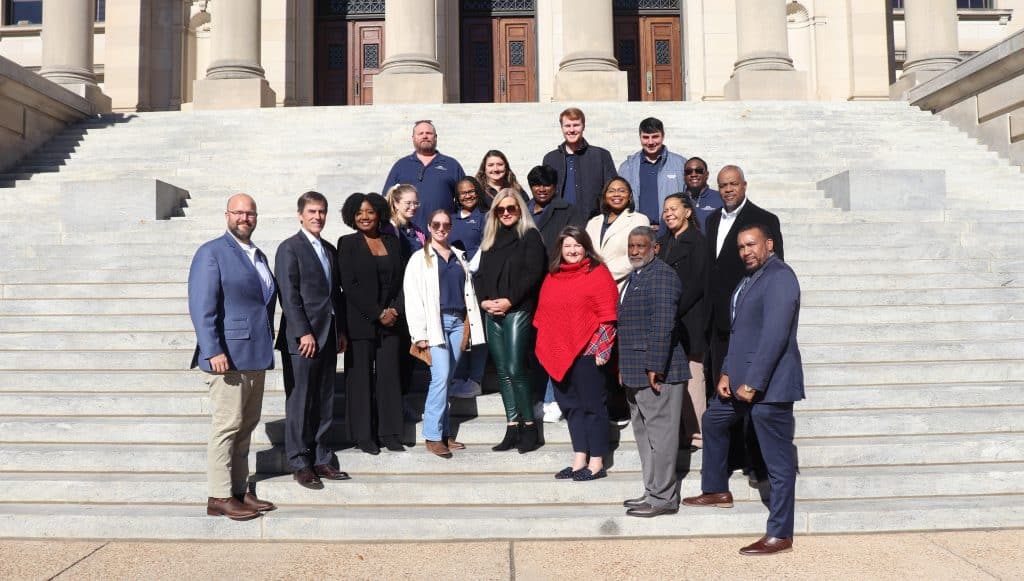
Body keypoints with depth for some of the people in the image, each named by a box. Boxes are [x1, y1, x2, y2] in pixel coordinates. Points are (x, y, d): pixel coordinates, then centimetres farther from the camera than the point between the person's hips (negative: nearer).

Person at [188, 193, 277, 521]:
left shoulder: (259, 256, 18)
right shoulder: (212, 253, -6)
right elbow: (201, 306, -14)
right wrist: (213, 351, -21)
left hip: (256, 357, 8)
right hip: (228, 356, -8)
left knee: (246, 427, 11)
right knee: (227, 426, -5)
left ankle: (240, 491, 19)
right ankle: (219, 497, 3)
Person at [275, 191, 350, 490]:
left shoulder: (329, 249, 17)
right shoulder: (289, 249, -5)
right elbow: (289, 296, -12)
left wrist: (341, 331, 13)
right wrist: (303, 333, -17)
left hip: (328, 337, 7)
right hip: (301, 338, -7)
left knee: (324, 403, 10)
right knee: (300, 403, 0)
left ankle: (321, 459, 18)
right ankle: (300, 464, 9)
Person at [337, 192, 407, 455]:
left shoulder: (392, 241, 12)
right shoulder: (347, 244, 1)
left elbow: (402, 280, 11)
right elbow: (349, 285, -7)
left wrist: (395, 310, -5)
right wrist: (377, 314, -11)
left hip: (391, 321, 3)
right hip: (360, 322, -3)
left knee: (389, 375, 3)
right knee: (361, 377, 0)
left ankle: (390, 433, 10)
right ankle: (364, 435, 8)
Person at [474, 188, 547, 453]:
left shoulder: (530, 235, 2)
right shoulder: (490, 239, 19)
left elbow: (534, 273, -9)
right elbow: (480, 274, 15)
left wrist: (509, 300, -14)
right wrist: (484, 300, -3)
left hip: (518, 310, -6)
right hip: (492, 313, 6)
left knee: (515, 369, -13)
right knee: (502, 370, 4)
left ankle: (529, 426, -2)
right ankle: (512, 428, 8)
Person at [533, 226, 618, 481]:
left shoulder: (598, 273, -4)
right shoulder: (552, 277, 16)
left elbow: (607, 316, -8)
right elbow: (543, 315, 20)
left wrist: (602, 350, -13)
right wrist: (544, 347, 14)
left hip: (587, 352, -6)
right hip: (559, 354, 7)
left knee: (592, 405, 0)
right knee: (571, 405, 11)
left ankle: (596, 462, 6)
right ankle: (579, 460, 19)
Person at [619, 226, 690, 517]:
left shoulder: (662, 275, -13)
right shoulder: (635, 277, 18)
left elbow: (663, 325, -21)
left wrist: (654, 368, -22)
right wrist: (624, 368, 19)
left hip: (656, 373, -10)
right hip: (636, 373, 10)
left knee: (659, 435, -3)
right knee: (644, 435, 15)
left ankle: (662, 499, 4)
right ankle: (653, 492, 25)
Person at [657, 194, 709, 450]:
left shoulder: (696, 241, -4)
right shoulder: (665, 241, 18)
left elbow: (697, 284, -11)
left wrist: (672, 312, -13)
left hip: (688, 320, -6)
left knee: (690, 376, -5)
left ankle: (695, 433, 2)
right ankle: (677, 431, 11)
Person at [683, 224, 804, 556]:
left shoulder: (779, 277, -15)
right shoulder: (750, 278, 16)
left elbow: (774, 336, -22)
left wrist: (753, 383, -22)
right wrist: (728, 373, 9)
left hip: (769, 385, -11)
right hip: (742, 380, 11)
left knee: (778, 462, -2)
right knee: (714, 420, 26)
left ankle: (780, 535, 6)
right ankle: (717, 491, 42)